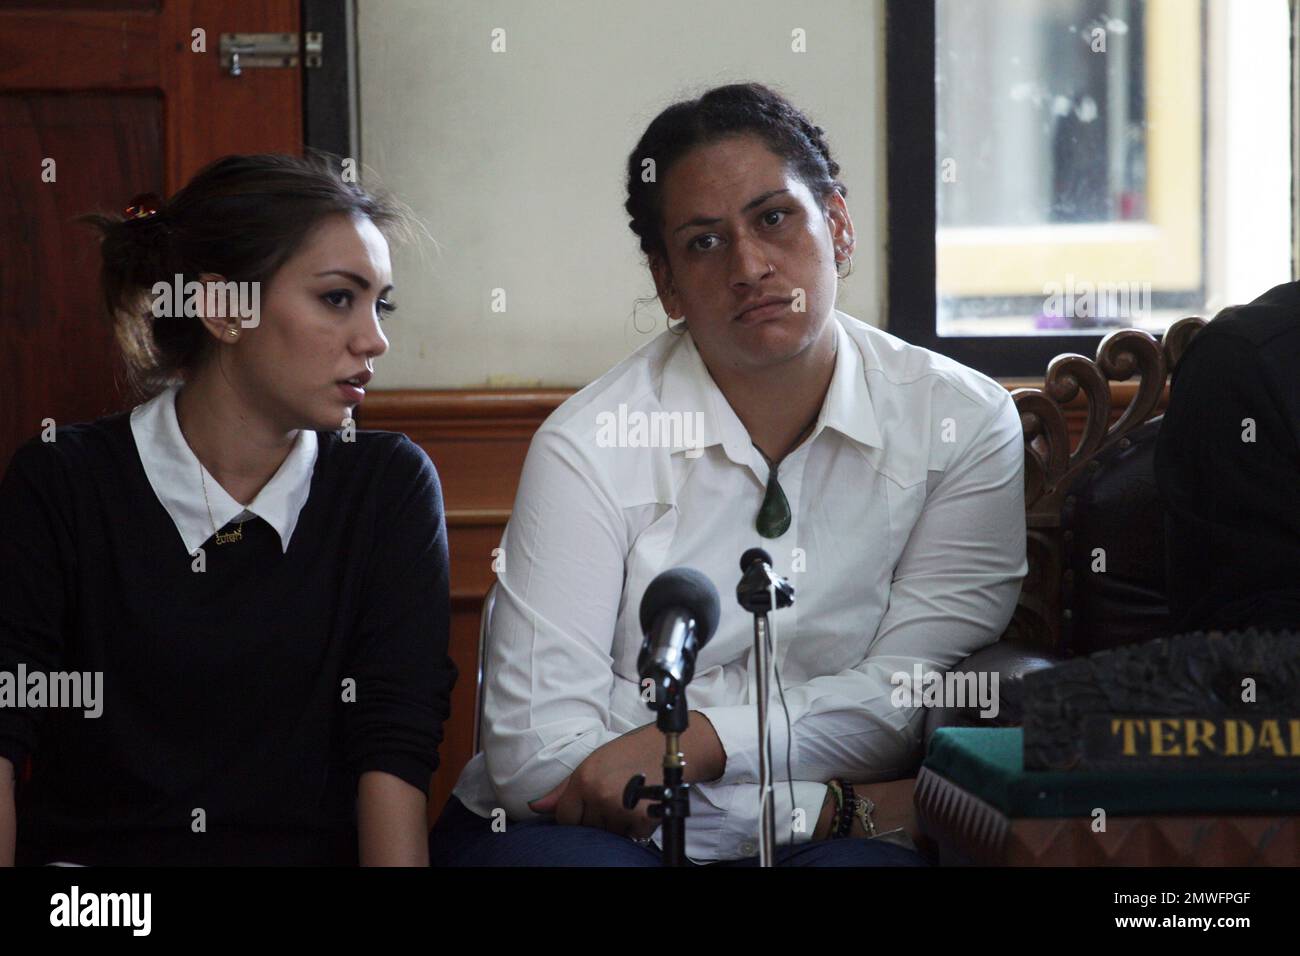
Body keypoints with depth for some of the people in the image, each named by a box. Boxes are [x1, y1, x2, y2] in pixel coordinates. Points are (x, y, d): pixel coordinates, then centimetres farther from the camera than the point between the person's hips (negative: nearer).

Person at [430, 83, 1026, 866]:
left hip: (851, 831, 0)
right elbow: (537, 755, -13)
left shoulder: (964, 423, 1)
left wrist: (693, 743, -19)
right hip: (594, 832, 0)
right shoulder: (591, 447, -6)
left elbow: (912, 696, -5)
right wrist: (828, 807, -15)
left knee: (872, 863, -32)